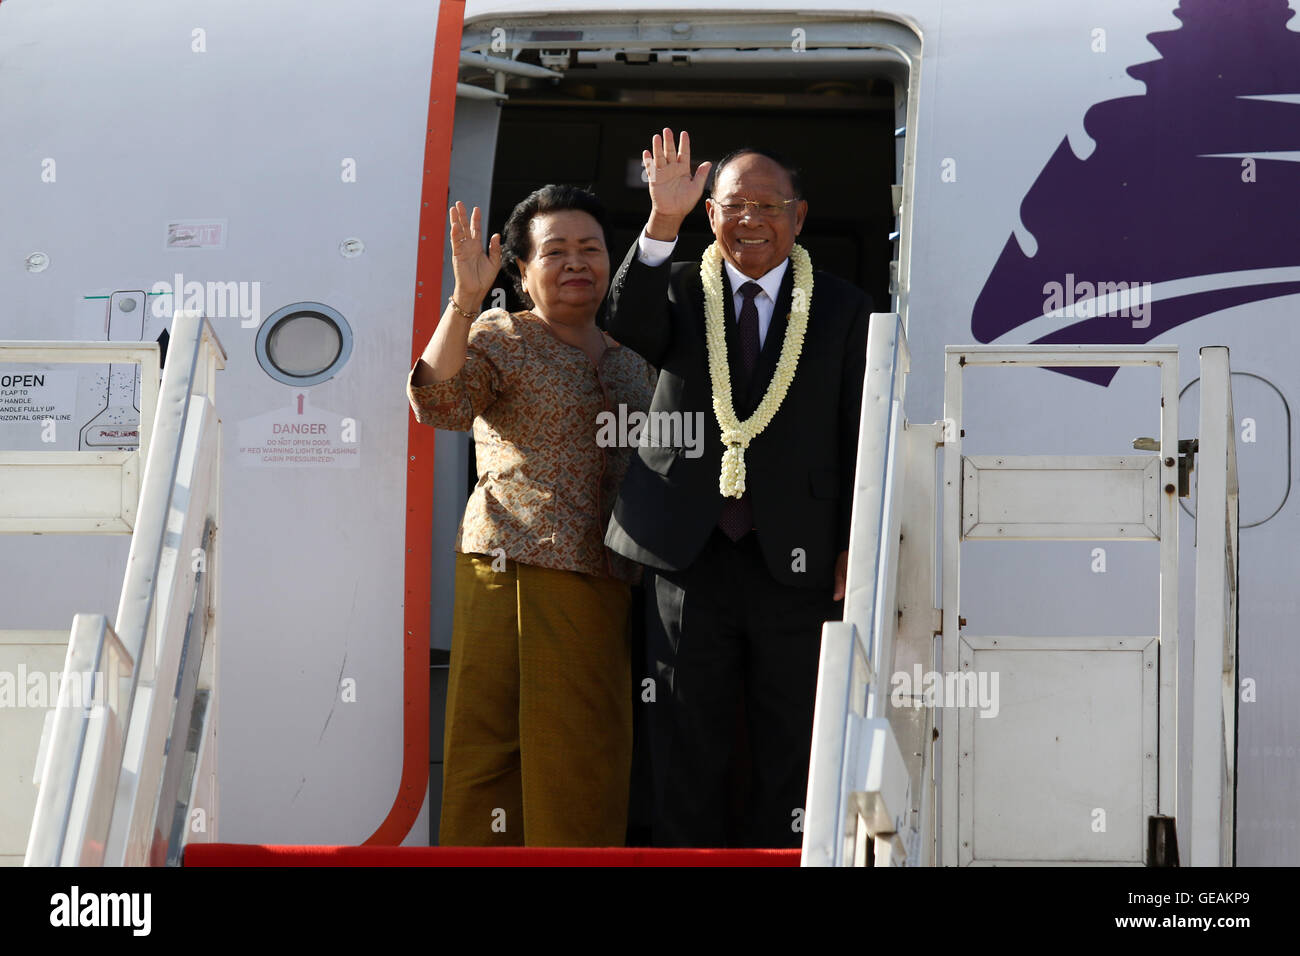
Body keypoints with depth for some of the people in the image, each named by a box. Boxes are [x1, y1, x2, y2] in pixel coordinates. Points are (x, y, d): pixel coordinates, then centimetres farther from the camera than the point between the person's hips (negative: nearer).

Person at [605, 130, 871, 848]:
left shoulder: (843, 311, 6)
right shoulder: (677, 290, 6)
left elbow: (857, 439, 6)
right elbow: (629, 330, -17)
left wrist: (853, 545, -1)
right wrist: (662, 224, -28)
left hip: (796, 564, 0)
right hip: (688, 555, 0)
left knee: (790, 756, 8)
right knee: (686, 754, 7)